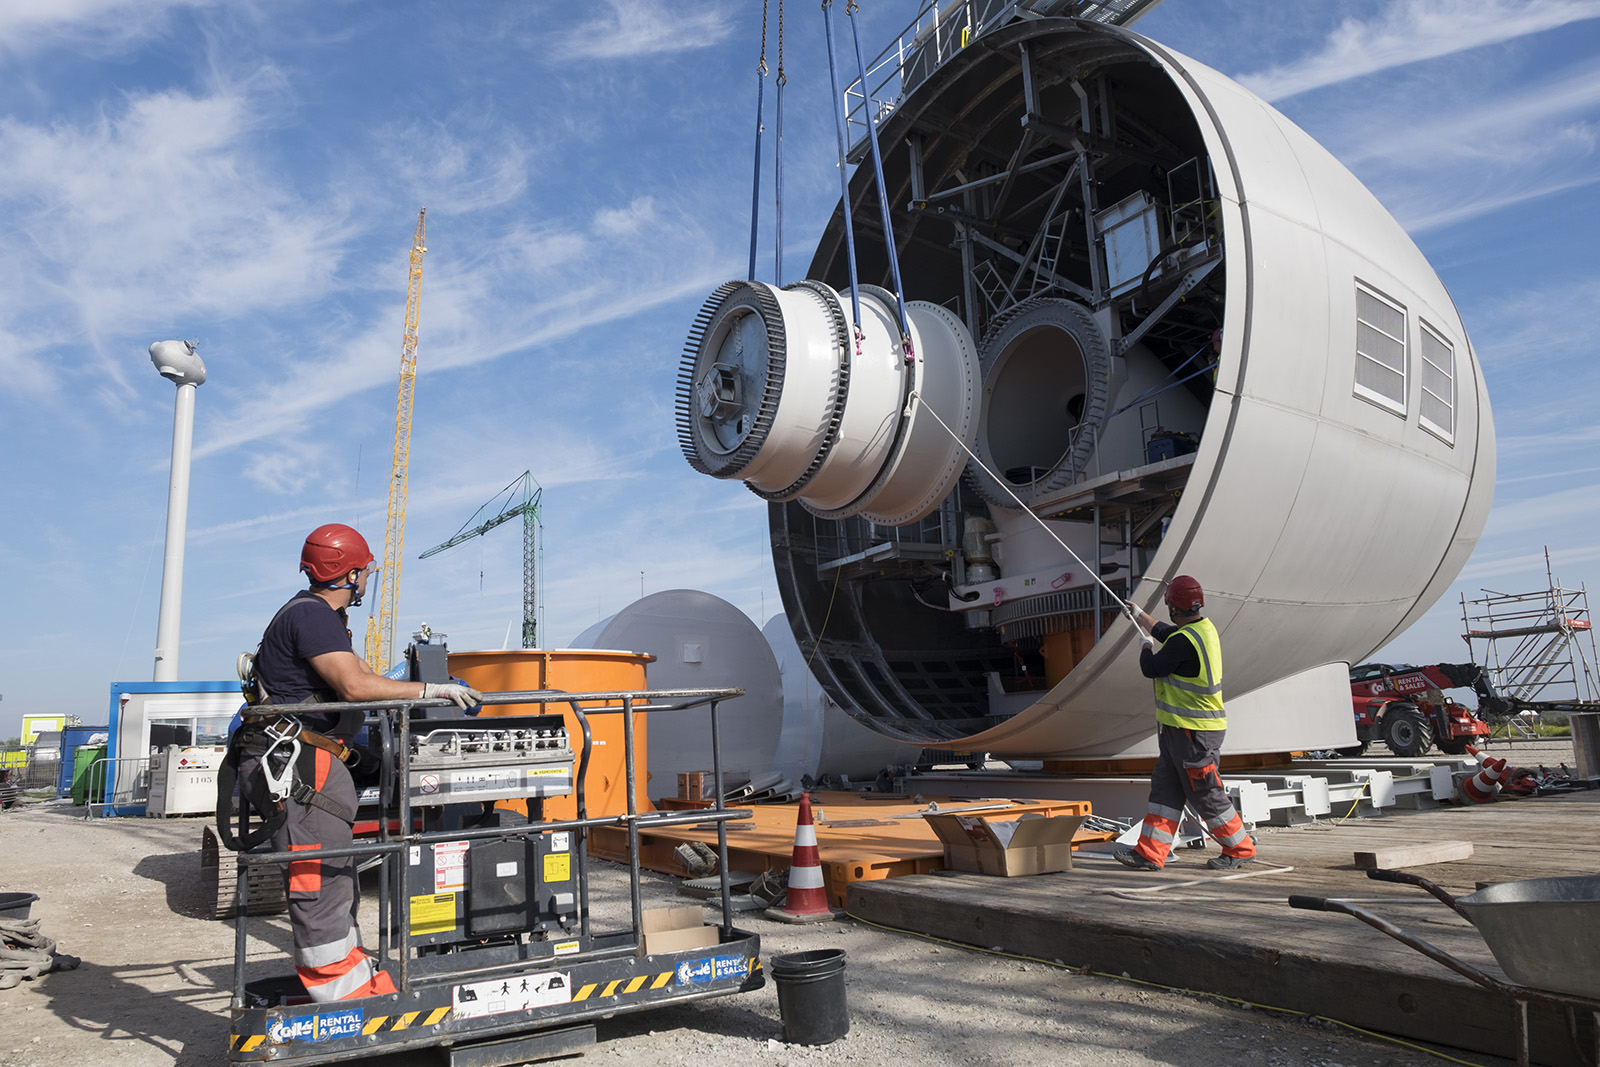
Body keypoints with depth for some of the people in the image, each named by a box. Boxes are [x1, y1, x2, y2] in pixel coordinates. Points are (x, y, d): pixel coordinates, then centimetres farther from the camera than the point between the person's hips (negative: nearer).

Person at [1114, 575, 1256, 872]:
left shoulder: (1184, 641, -24)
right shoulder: (1205, 628, 7)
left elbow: (1151, 668, -13)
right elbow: (1165, 632, 26)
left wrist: (1145, 647, 7)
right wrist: (1139, 615, 39)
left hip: (1193, 734, -10)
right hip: (1181, 729, 10)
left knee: (1206, 795, 3)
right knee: (1165, 788, 9)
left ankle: (1240, 849, 19)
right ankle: (1150, 853, 10)